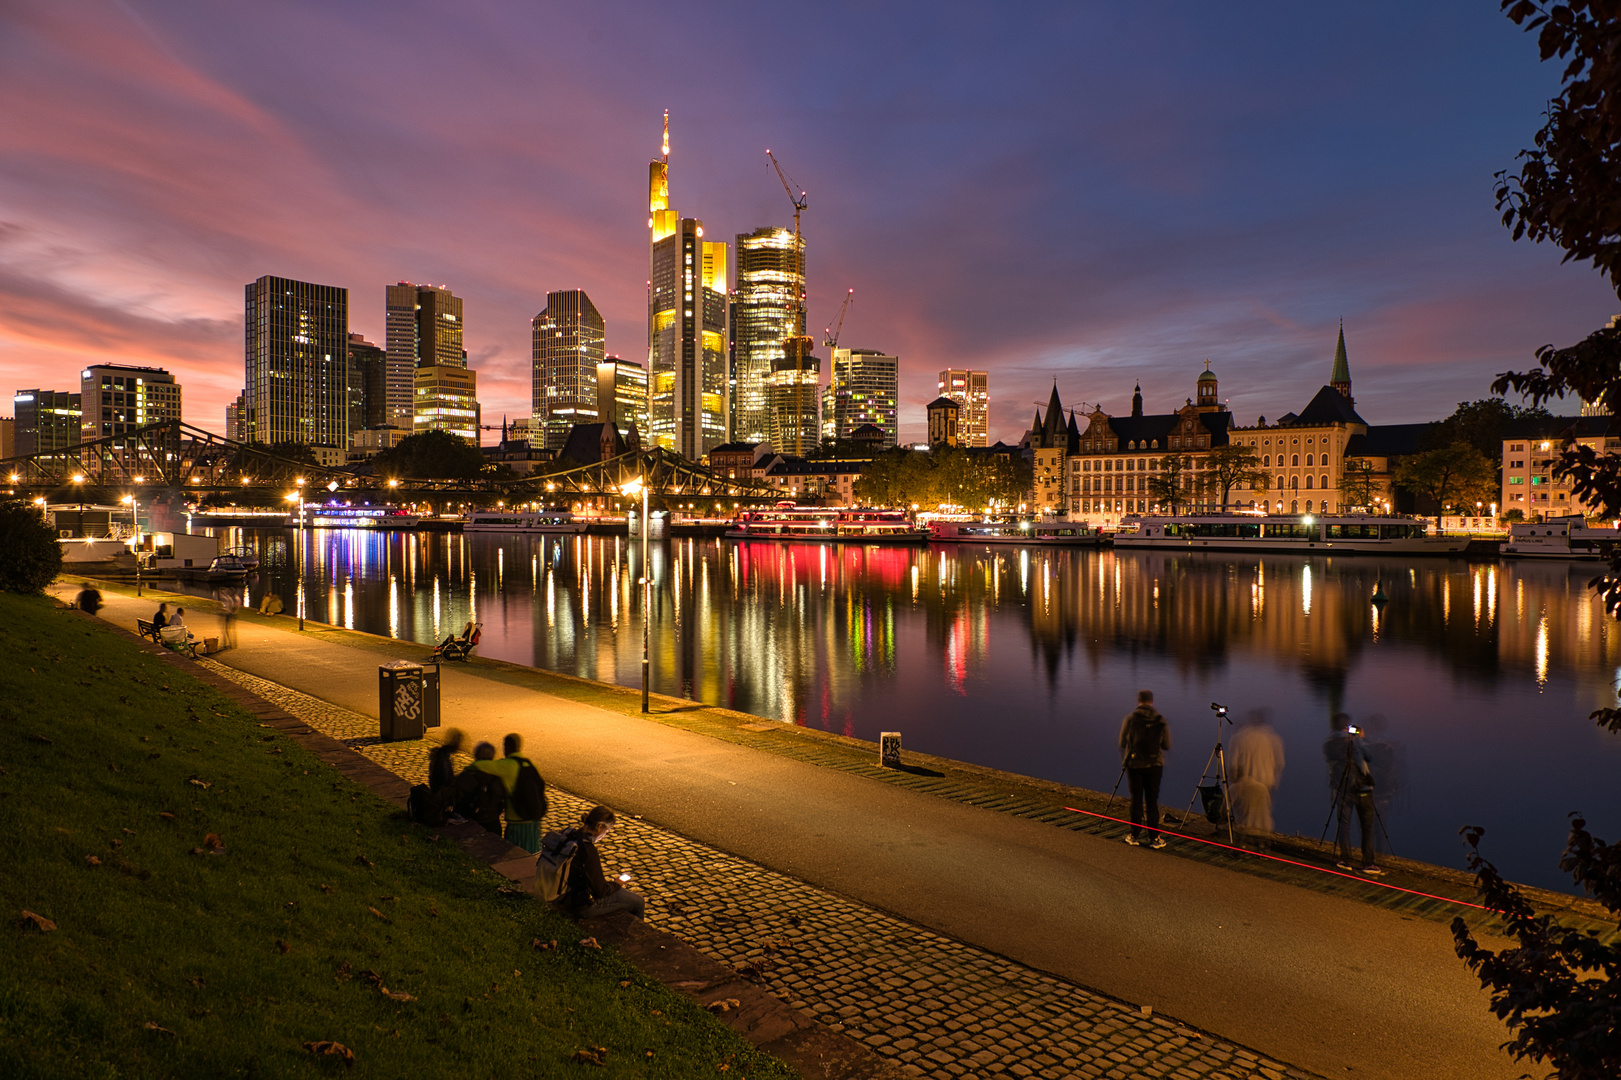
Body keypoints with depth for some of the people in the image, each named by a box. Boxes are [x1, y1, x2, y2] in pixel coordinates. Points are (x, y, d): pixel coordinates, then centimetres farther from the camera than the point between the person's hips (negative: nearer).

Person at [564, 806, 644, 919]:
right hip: (585, 906, -9)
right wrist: (616, 884, -3)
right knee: (638, 903, 5)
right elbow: (600, 891, -22)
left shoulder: (571, 835, -4)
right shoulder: (588, 851, -31)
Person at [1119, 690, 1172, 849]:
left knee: (1136, 800, 8)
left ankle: (1135, 835, 13)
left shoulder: (1130, 719, -6)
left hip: (1134, 764, 0)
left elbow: (1122, 743, -1)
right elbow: (1167, 745, 2)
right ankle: (1155, 837, 6)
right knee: (1152, 800, 6)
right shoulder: (1161, 720, -4)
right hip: (1154, 765, 0)